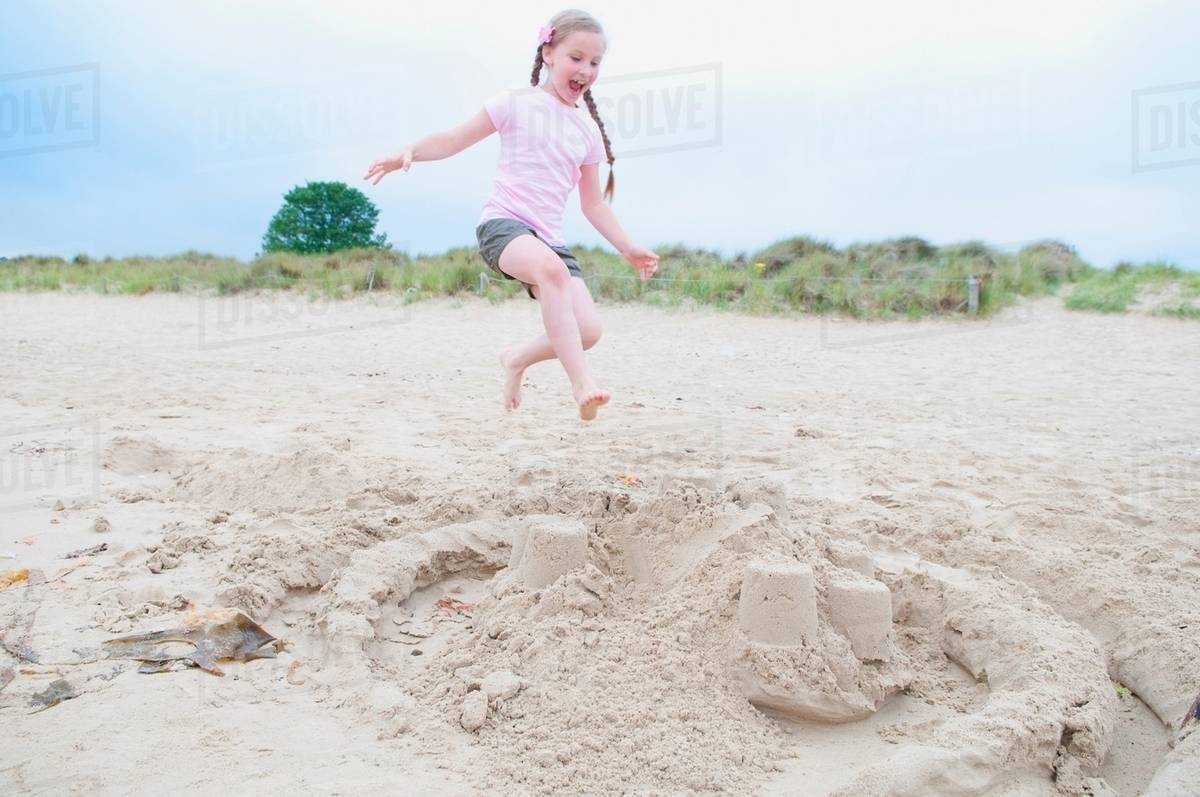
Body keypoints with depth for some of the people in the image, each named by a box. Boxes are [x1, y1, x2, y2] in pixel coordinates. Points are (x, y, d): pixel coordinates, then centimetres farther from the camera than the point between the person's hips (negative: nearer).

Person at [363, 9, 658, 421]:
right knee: (551, 268, -40)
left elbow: (593, 204, 20)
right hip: (503, 222, -5)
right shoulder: (517, 103, 0)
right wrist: (409, 151, -18)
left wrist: (628, 248, 14)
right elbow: (454, 140, -1)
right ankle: (581, 381, -38)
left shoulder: (589, 131, 14)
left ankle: (518, 357, 18)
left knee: (588, 330, -12)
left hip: (548, 238, 6)